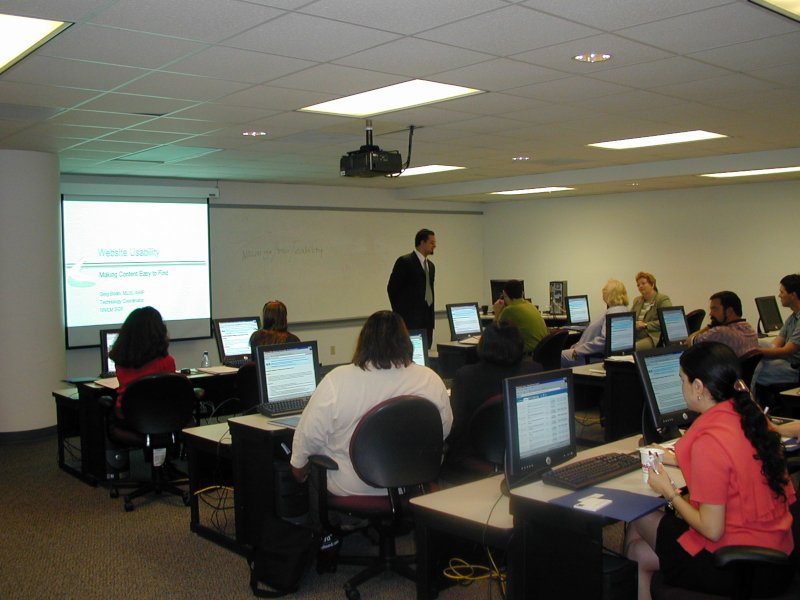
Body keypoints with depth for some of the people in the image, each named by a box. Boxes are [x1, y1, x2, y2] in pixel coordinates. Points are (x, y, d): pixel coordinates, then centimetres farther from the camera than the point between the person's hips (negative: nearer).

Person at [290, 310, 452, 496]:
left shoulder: (336, 380, -17)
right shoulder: (431, 380, -10)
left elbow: (309, 434, -8)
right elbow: (444, 429, 4)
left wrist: (298, 464, 12)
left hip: (349, 489, -2)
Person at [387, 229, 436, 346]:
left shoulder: (431, 266, 16)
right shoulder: (405, 261, -7)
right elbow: (392, 288, -8)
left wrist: (430, 316, 16)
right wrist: (399, 313, -6)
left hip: (427, 319, 7)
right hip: (411, 319, -7)